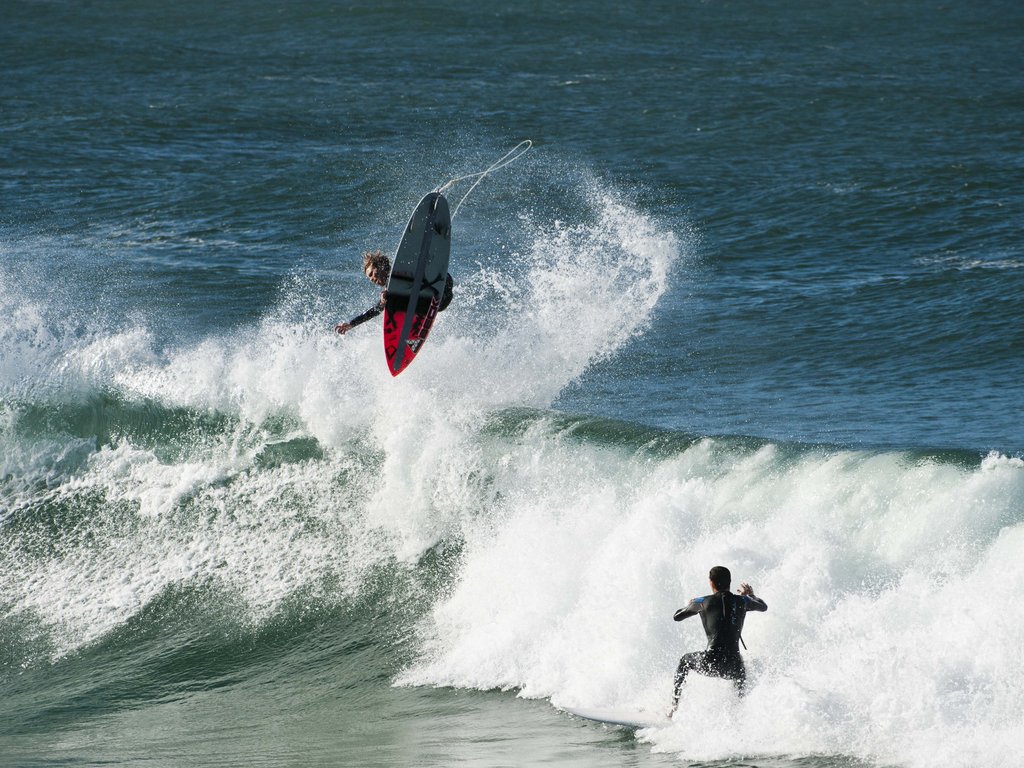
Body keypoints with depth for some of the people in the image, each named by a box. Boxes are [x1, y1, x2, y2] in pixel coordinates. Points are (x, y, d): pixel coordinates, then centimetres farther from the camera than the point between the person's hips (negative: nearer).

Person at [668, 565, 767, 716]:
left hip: (711, 663, -2)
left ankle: (675, 707, 27)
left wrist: (690, 606, 39)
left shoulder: (702, 602, 1)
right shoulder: (742, 601, 5)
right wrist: (750, 594, 48)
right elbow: (763, 607, 28)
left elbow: (677, 617, 18)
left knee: (685, 661, 31)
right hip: (734, 666, 2)